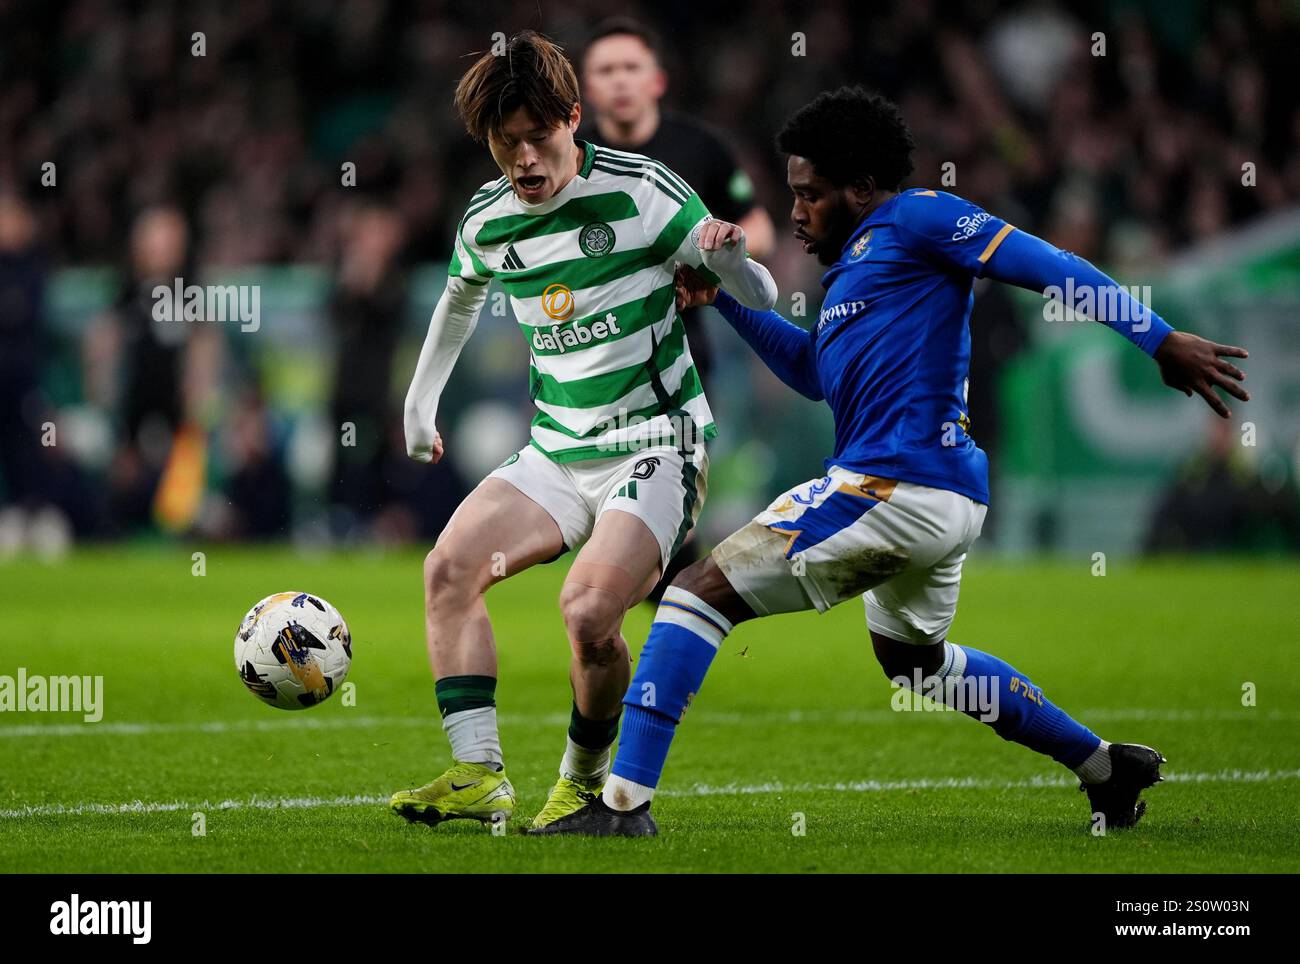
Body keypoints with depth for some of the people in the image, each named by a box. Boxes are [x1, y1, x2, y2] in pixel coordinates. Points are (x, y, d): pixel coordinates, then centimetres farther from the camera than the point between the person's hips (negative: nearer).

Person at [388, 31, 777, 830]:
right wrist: (421, 399, 33)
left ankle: (587, 781, 0)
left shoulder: (641, 192, -13)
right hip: (557, 454, 6)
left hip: (658, 449, -6)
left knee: (588, 610, -25)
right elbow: (461, 299, 28)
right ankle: (479, 777, -14)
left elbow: (760, 300, -10)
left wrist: (732, 259, -32)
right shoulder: (486, 222, 3)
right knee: (451, 566, -15)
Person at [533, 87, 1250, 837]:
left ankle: (627, 799, -15)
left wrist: (1162, 340, -17)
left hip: (891, 487, -11)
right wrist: (727, 300, 25)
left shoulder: (915, 219, -5)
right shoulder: (857, 258, 23)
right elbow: (814, 372, 34)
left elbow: (1048, 267, -11)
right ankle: (1108, 767, 35)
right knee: (913, 657, 33)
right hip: (948, 497, 11)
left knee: (700, 591, -10)